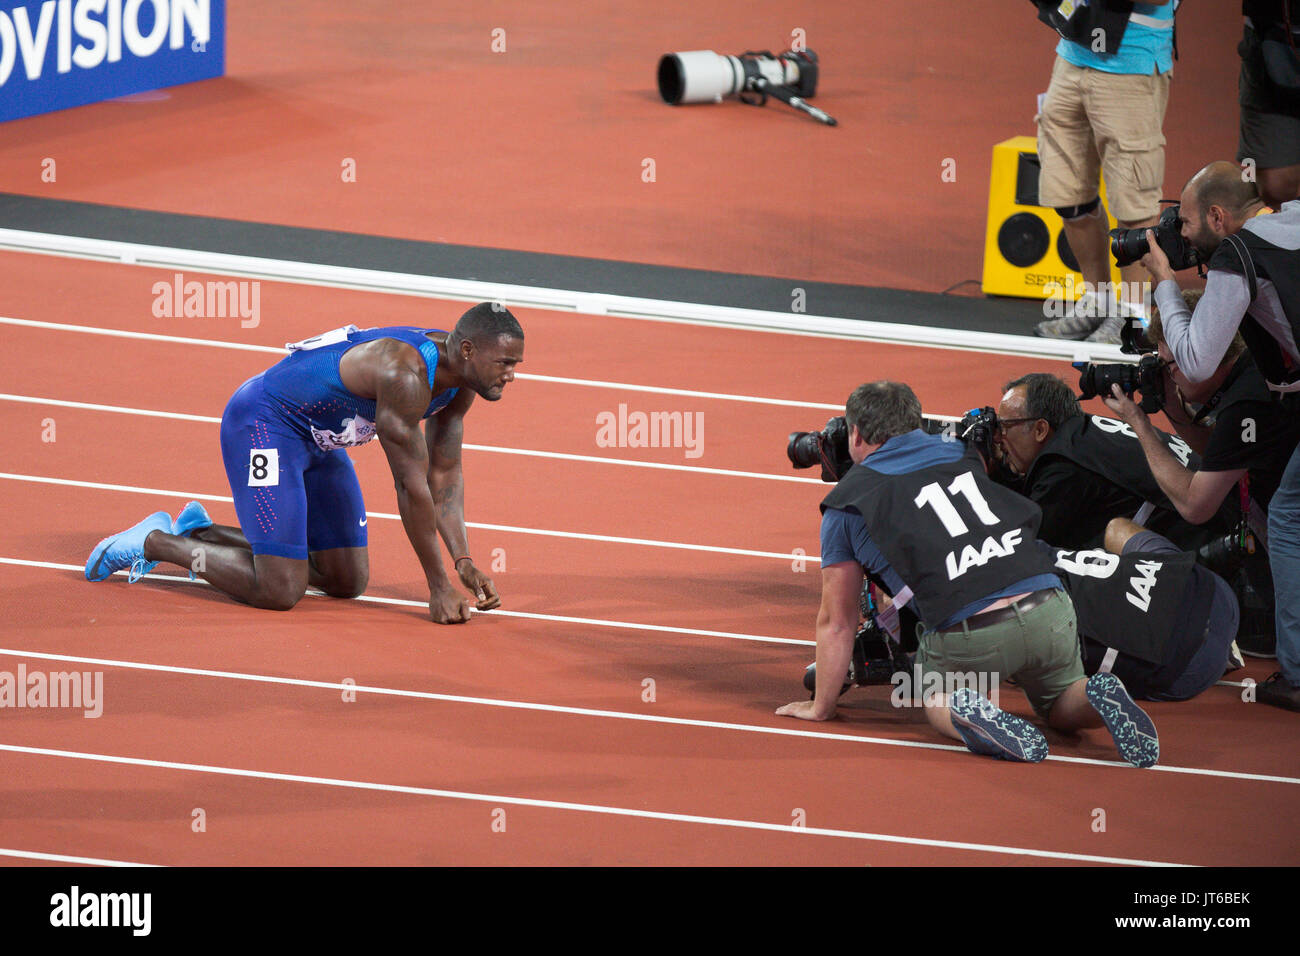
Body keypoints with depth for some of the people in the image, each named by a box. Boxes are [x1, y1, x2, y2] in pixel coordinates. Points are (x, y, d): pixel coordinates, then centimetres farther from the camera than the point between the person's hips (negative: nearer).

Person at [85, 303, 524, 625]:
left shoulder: (459, 382, -5)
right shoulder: (404, 373, -33)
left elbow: (444, 474, 5)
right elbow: (412, 487, -28)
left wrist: (463, 561, -7)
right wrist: (439, 588, -22)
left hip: (317, 440, 10)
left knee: (349, 580, 12)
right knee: (279, 591, -16)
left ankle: (201, 532, 24)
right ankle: (155, 541, 3)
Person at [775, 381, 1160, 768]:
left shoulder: (847, 502, 13)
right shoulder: (962, 456, 24)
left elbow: (836, 621, 17)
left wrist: (820, 706, 28)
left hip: (967, 636, -3)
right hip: (1048, 612, 4)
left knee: (936, 700, 28)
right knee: (1062, 705, 30)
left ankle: (967, 713, -6)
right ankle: (1100, 698, -3)